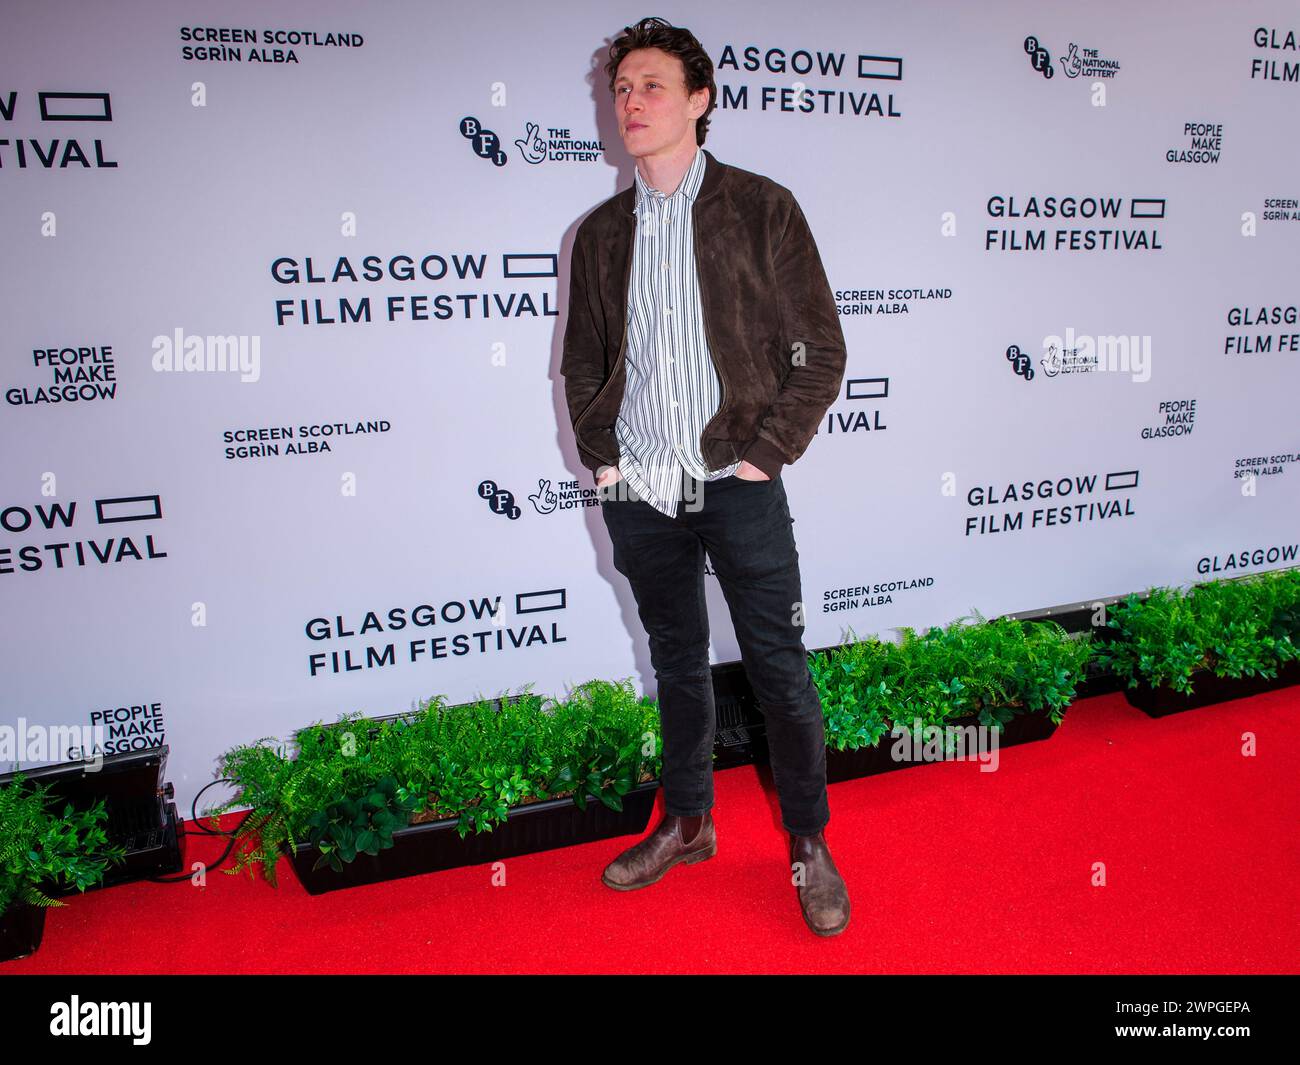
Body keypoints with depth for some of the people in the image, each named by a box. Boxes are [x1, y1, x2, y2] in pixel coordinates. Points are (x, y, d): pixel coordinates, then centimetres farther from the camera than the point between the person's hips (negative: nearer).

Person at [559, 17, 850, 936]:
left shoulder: (762, 209, -2)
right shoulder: (600, 233, 10)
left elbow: (821, 351, -3)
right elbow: (583, 361, 17)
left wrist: (769, 451, -9)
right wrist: (599, 453, 5)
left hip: (737, 485, -3)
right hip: (637, 492, 4)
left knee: (779, 668, 2)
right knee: (677, 661, 16)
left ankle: (810, 848, 20)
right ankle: (688, 825, 32)